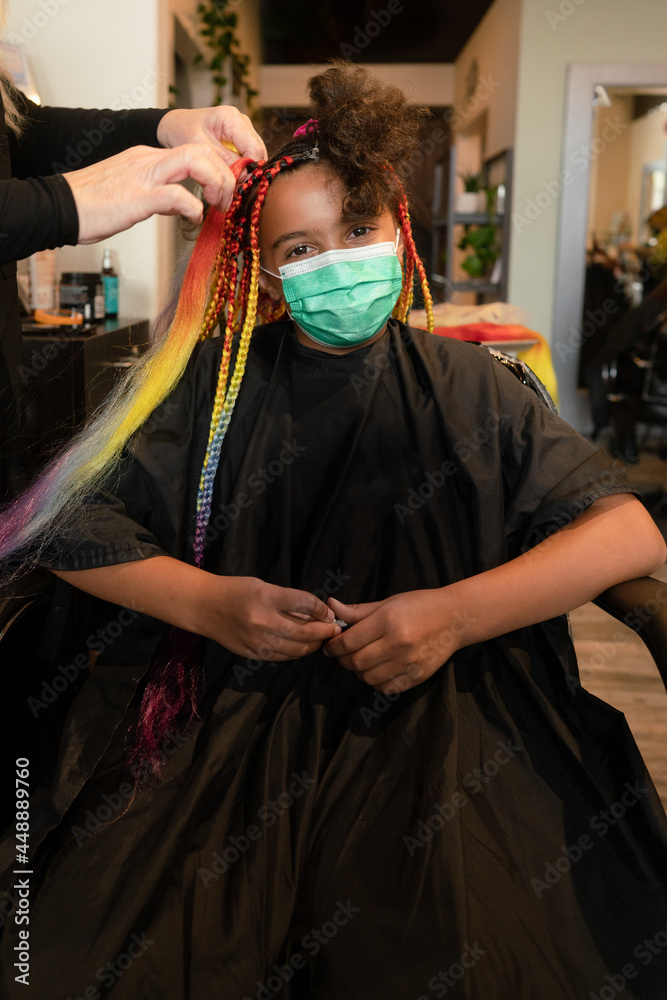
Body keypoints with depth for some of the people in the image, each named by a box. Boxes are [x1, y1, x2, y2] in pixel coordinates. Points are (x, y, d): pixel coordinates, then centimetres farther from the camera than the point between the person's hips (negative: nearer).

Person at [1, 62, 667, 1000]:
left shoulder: (464, 387, 3)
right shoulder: (214, 384, 5)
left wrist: (460, 613, -17)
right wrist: (206, 600, -12)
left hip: (428, 713, 0)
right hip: (227, 706, 1)